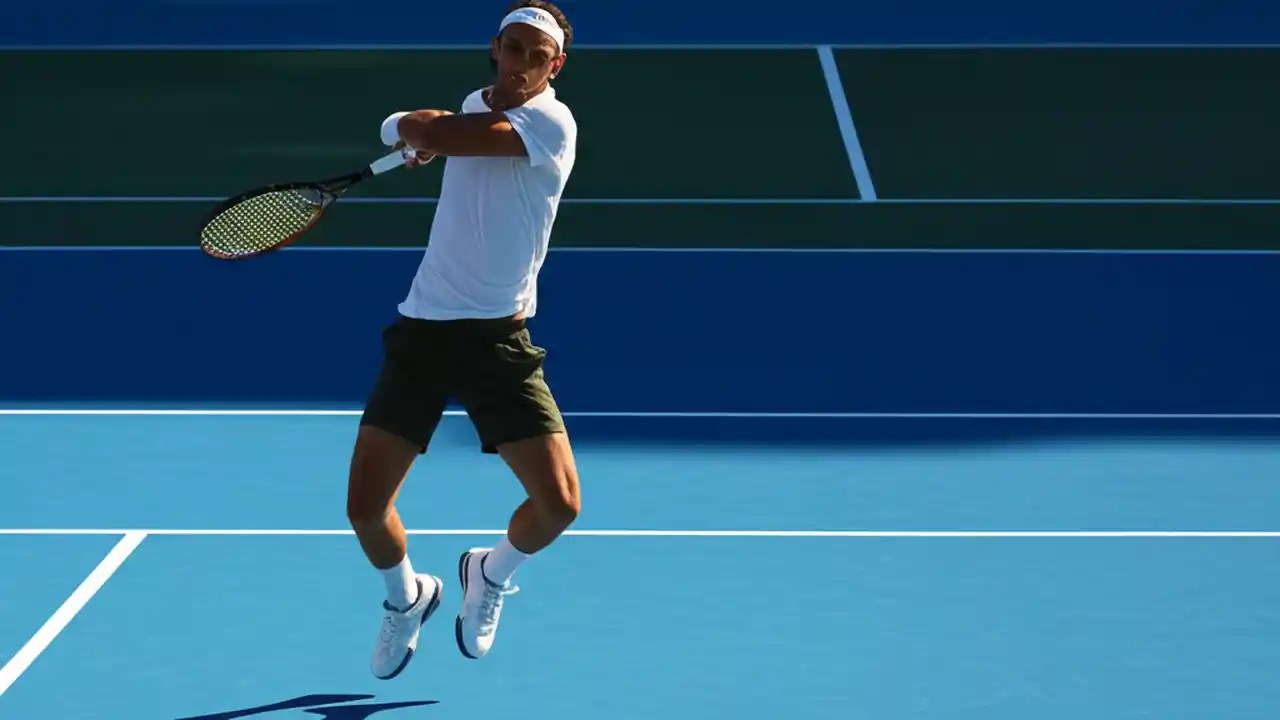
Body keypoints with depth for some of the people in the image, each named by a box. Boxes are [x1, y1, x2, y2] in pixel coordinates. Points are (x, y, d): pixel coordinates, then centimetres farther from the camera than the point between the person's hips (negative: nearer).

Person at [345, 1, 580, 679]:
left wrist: (411, 127, -1)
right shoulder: (475, 103, 9)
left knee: (559, 503, -13)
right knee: (365, 505, -4)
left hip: (498, 338, -4)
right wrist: (424, 135, 17)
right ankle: (406, 596, 30)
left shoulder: (552, 122, -13)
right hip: (421, 329, 4)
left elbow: (429, 132, -20)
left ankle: (494, 571, 23)